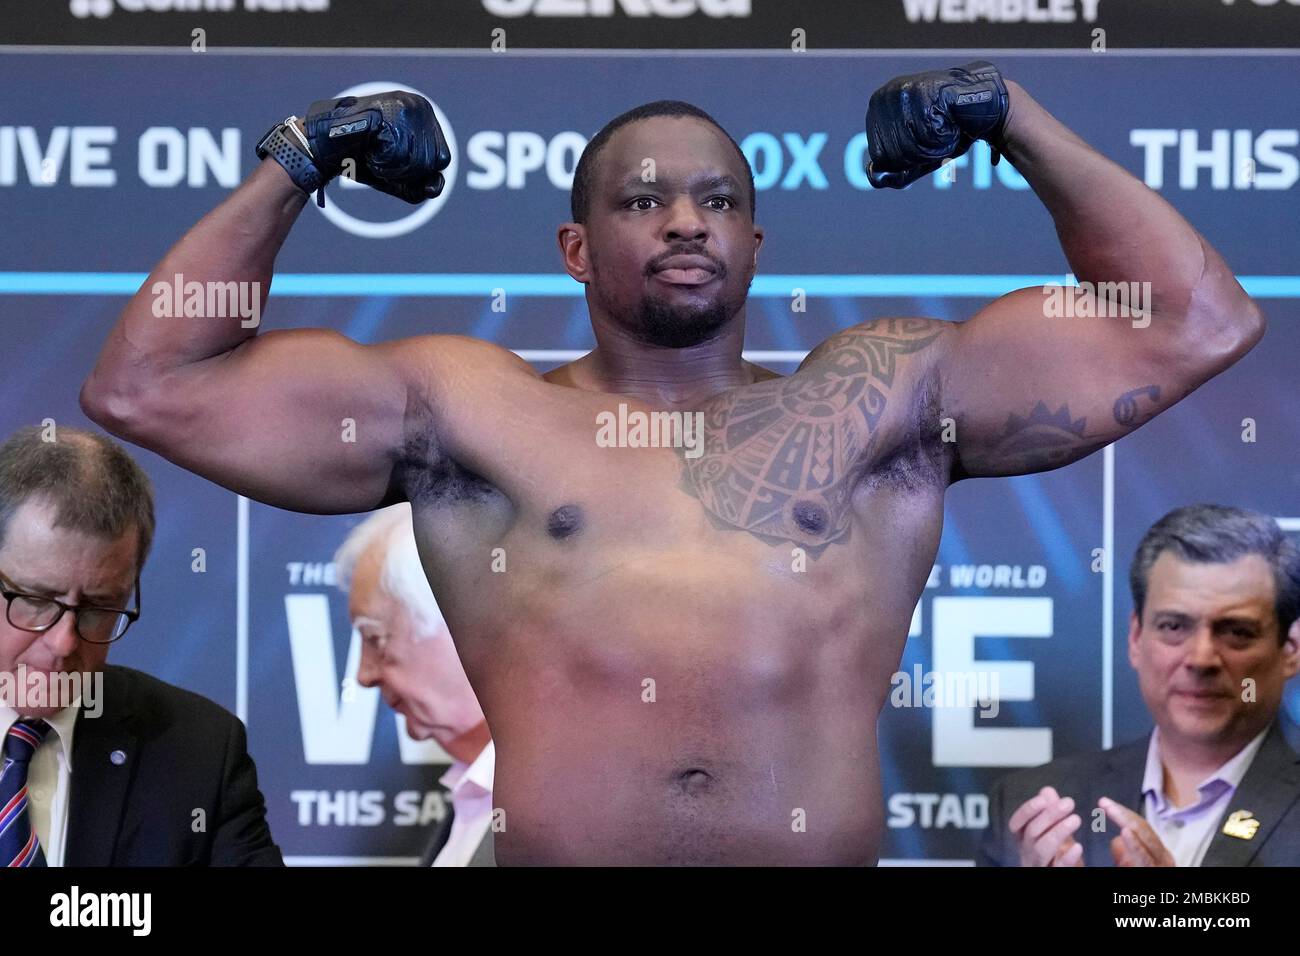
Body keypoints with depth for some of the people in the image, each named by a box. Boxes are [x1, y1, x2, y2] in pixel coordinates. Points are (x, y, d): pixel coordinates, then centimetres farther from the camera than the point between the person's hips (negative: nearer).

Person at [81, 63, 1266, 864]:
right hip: (553, 849, -1)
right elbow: (146, 385, 14)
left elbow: (1194, 323, 19)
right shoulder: (469, 410, 16)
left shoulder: (878, 397, 19)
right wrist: (297, 163, 16)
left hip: (825, 849, 1)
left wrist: (1015, 119, 20)